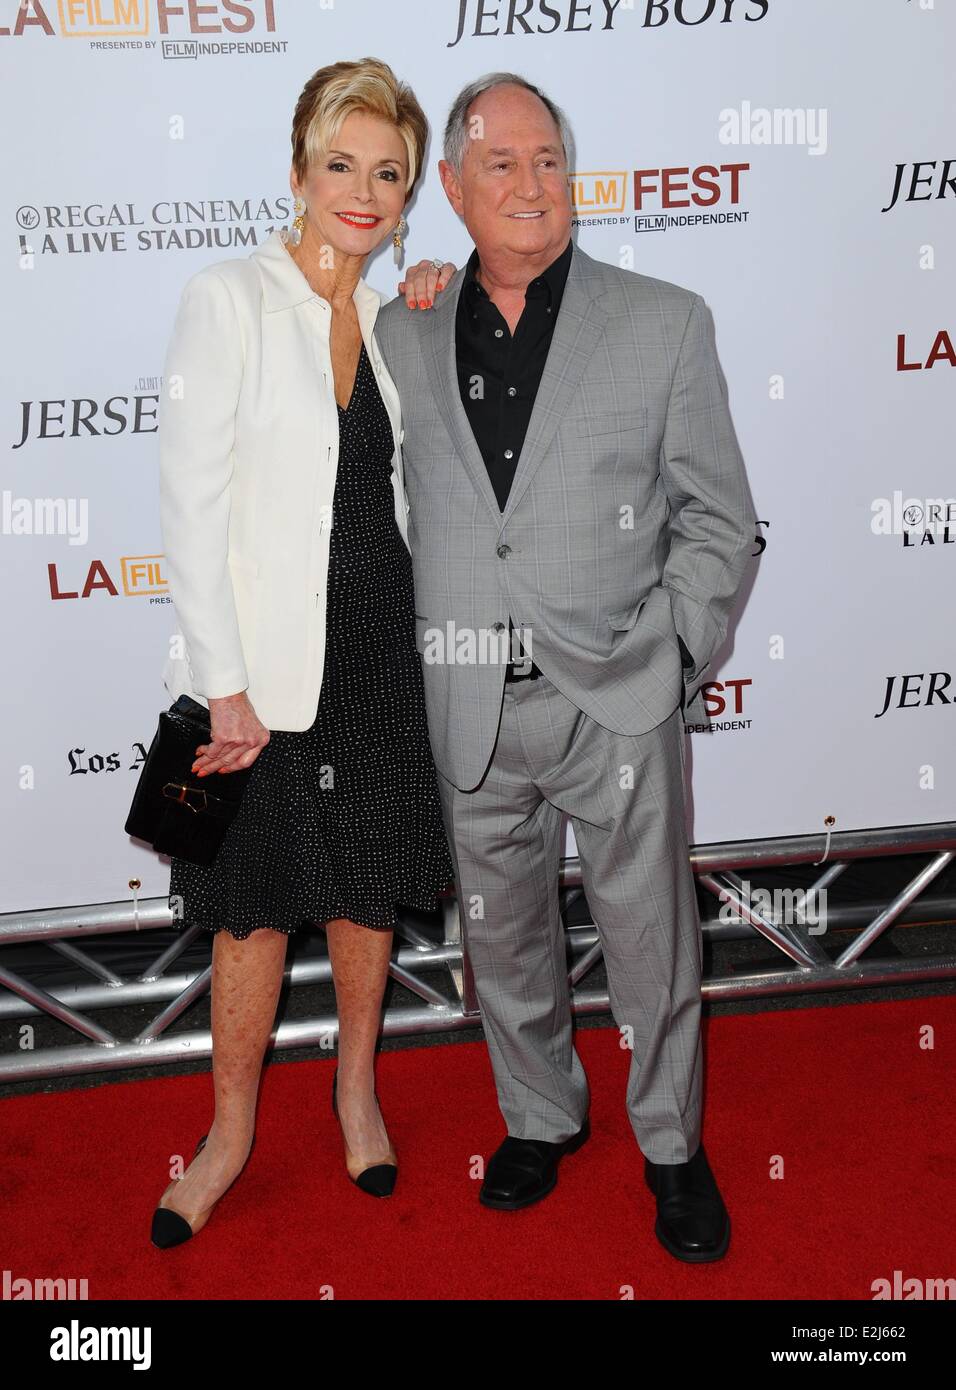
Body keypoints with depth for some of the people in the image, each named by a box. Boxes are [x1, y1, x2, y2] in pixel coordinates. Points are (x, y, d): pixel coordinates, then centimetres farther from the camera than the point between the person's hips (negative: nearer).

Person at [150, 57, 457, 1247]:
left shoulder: (389, 313, 8)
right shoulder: (229, 299, -9)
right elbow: (191, 504, -13)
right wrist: (225, 685, -16)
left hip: (381, 646, 5)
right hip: (267, 660, -4)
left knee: (367, 887, 16)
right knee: (257, 906, 8)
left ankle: (357, 1084, 39)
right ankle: (231, 1132, 29)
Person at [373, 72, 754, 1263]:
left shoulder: (665, 323, 1)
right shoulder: (405, 336, 6)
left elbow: (716, 515, 3)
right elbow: (385, 507, 11)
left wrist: (668, 654, -6)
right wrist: (417, 661, 2)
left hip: (615, 702, -2)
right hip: (470, 710, 2)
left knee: (649, 941, 10)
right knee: (500, 932, 17)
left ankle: (670, 1140, 35)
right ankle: (540, 1117, 41)